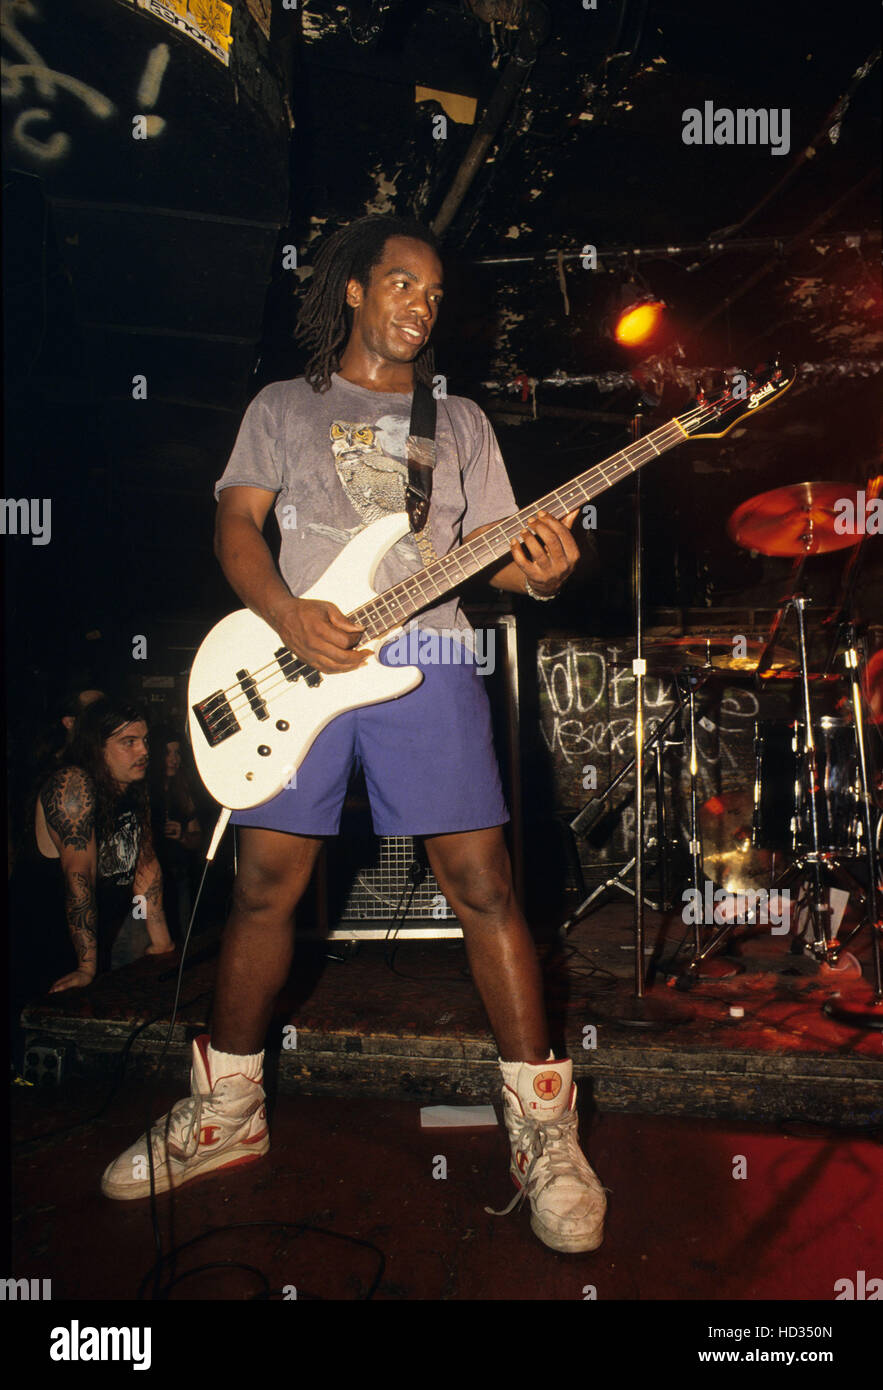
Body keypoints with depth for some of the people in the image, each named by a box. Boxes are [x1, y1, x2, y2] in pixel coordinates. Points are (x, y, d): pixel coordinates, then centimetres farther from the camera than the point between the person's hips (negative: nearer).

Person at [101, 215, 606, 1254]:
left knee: (482, 887, -7)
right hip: (294, 663, 1)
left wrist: (537, 574, -11)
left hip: (426, 663, 0)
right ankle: (226, 1110, 24)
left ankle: (541, 1125, 7)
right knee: (264, 889, 4)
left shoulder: (460, 420, 20)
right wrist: (287, 617, -12)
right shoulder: (283, 406, 18)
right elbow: (235, 520, 7)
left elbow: (495, 548, 13)